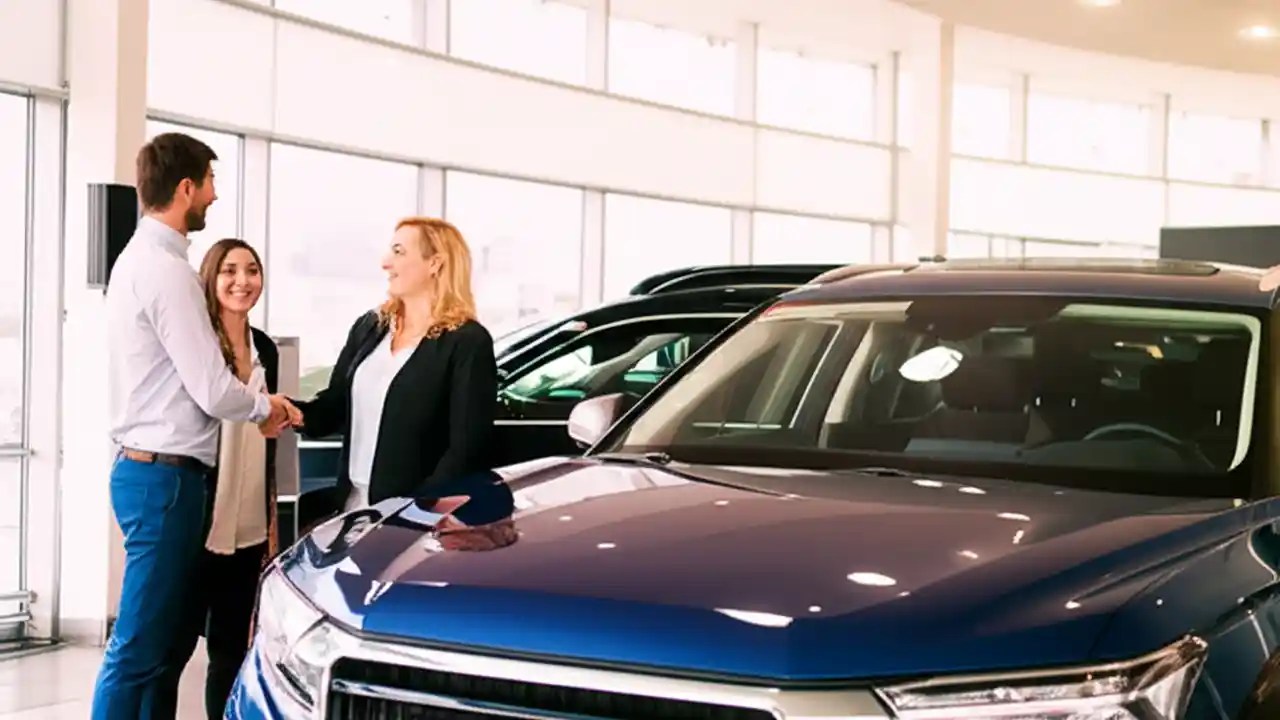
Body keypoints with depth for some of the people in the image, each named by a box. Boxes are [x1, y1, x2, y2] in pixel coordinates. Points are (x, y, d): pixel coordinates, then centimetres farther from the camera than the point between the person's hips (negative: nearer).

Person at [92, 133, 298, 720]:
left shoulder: (138, 259, 15)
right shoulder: (167, 269, -17)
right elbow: (213, 390, -18)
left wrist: (253, 411, 12)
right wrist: (265, 408, 1)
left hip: (146, 466, 10)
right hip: (164, 473, -10)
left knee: (159, 634, 14)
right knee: (137, 645, -6)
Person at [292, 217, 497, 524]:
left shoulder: (468, 343, -10)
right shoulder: (368, 327, 11)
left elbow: (467, 450, -14)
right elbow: (332, 409, 13)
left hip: (407, 516, -6)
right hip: (351, 505, 6)